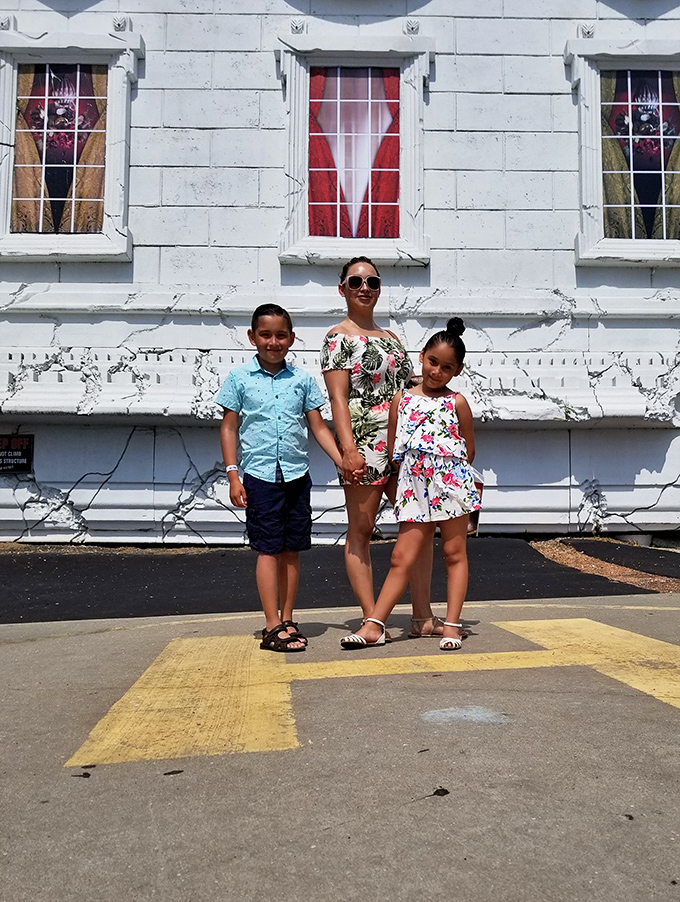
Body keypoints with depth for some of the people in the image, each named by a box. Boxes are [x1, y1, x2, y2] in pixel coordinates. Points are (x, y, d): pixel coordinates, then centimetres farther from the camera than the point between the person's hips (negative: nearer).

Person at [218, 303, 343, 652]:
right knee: (268, 549, -3)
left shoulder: (302, 379, 8)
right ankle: (272, 626, 2)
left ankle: (286, 621, 17)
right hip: (259, 474, -3)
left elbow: (318, 427, 10)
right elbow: (229, 428, 4)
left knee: (292, 549, 7)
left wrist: (342, 461, -1)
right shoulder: (239, 378, 3)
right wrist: (233, 475, -3)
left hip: (297, 474, 3)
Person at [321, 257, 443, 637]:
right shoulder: (339, 337, 1)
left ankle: (423, 617, 12)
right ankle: (372, 619, 5)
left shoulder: (392, 338, 21)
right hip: (365, 445, -7)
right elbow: (338, 398, -10)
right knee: (361, 529, -1)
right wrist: (348, 449, -21)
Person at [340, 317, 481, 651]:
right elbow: (392, 450, 11)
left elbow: (469, 451, 9)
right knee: (401, 558, 2)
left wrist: (448, 471, 7)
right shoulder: (401, 399, 9)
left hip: (451, 483, -2)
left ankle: (452, 624, 12)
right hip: (414, 489, 2)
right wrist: (415, 469, 5)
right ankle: (374, 625, 3)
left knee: (454, 553, 6)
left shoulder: (456, 402, 3)